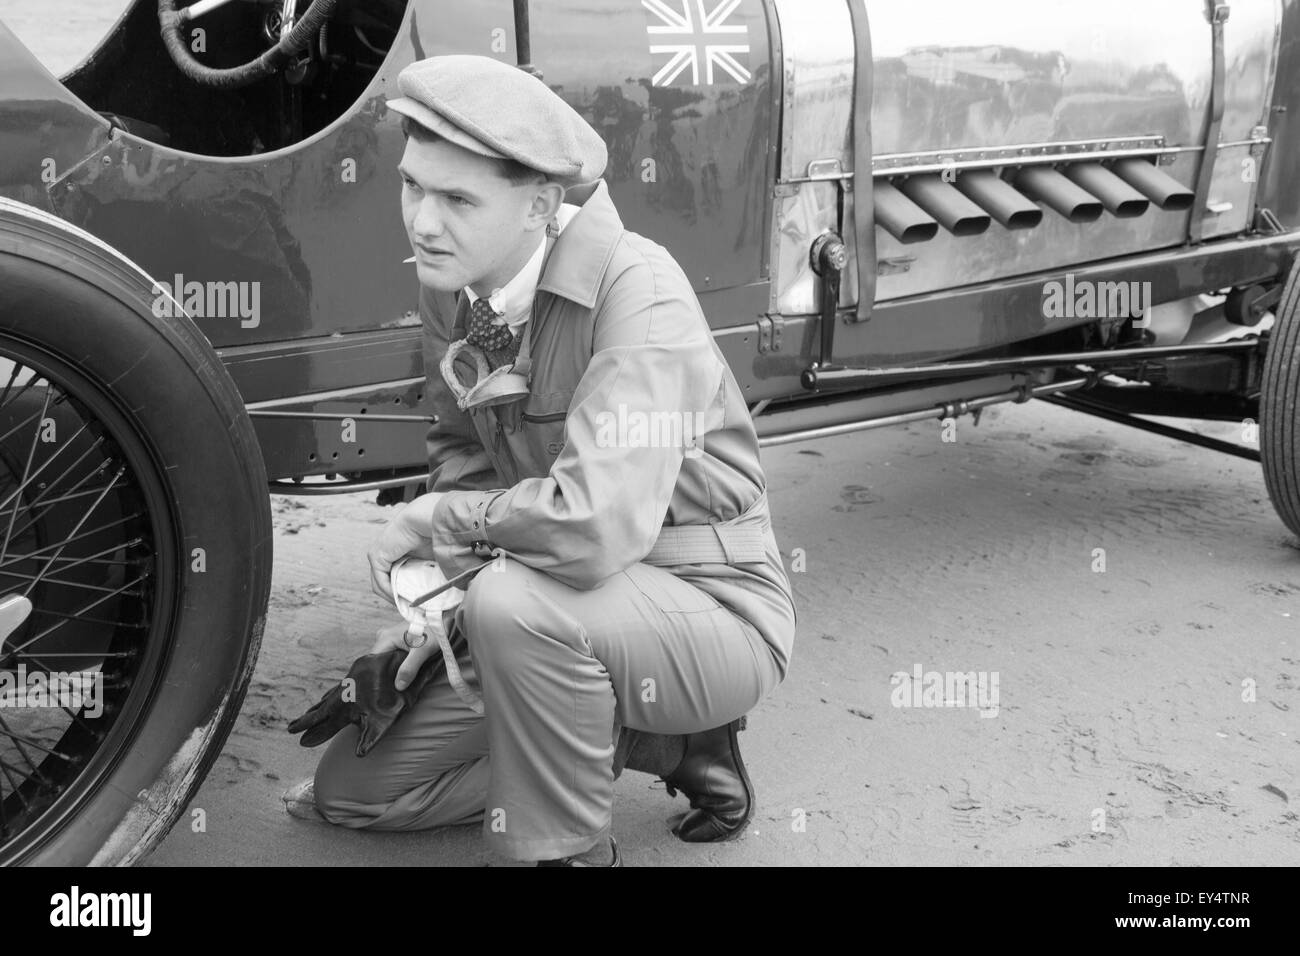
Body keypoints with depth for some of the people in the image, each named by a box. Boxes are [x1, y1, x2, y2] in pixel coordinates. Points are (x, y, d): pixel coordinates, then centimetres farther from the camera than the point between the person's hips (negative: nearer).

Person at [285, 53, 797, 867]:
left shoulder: (637, 291, -27)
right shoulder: (453, 284, -4)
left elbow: (595, 524, -38)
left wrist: (437, 519, -21)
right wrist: (447, 590, -6)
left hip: (713, 608, -7)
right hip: (580, 602, 8)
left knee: (516, 602, -38)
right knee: (354, 787, 8)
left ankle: (574, 849, -10)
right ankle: (660, 745, 12)